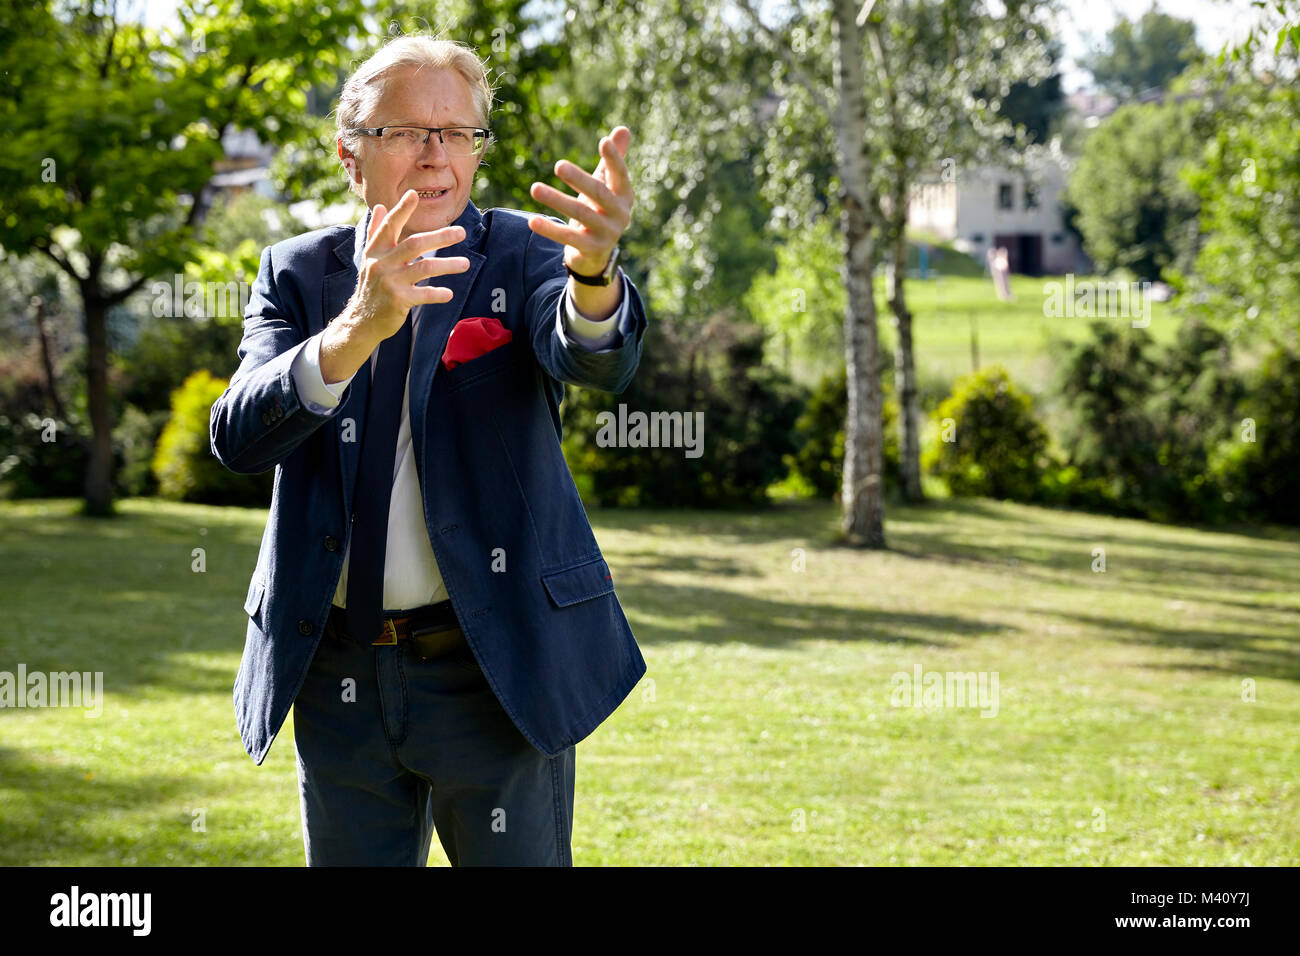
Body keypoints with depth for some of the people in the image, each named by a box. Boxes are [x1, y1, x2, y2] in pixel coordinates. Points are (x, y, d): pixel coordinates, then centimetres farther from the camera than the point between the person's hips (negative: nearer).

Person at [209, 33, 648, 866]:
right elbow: (237, 438, -14)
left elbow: (598, 362, -23)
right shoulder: (298, 274, 3)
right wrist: (355, 330, -32)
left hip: (496, 672, -2)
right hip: (338, 676, 2)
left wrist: (594, 272, -47)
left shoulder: (522, 254, -2)